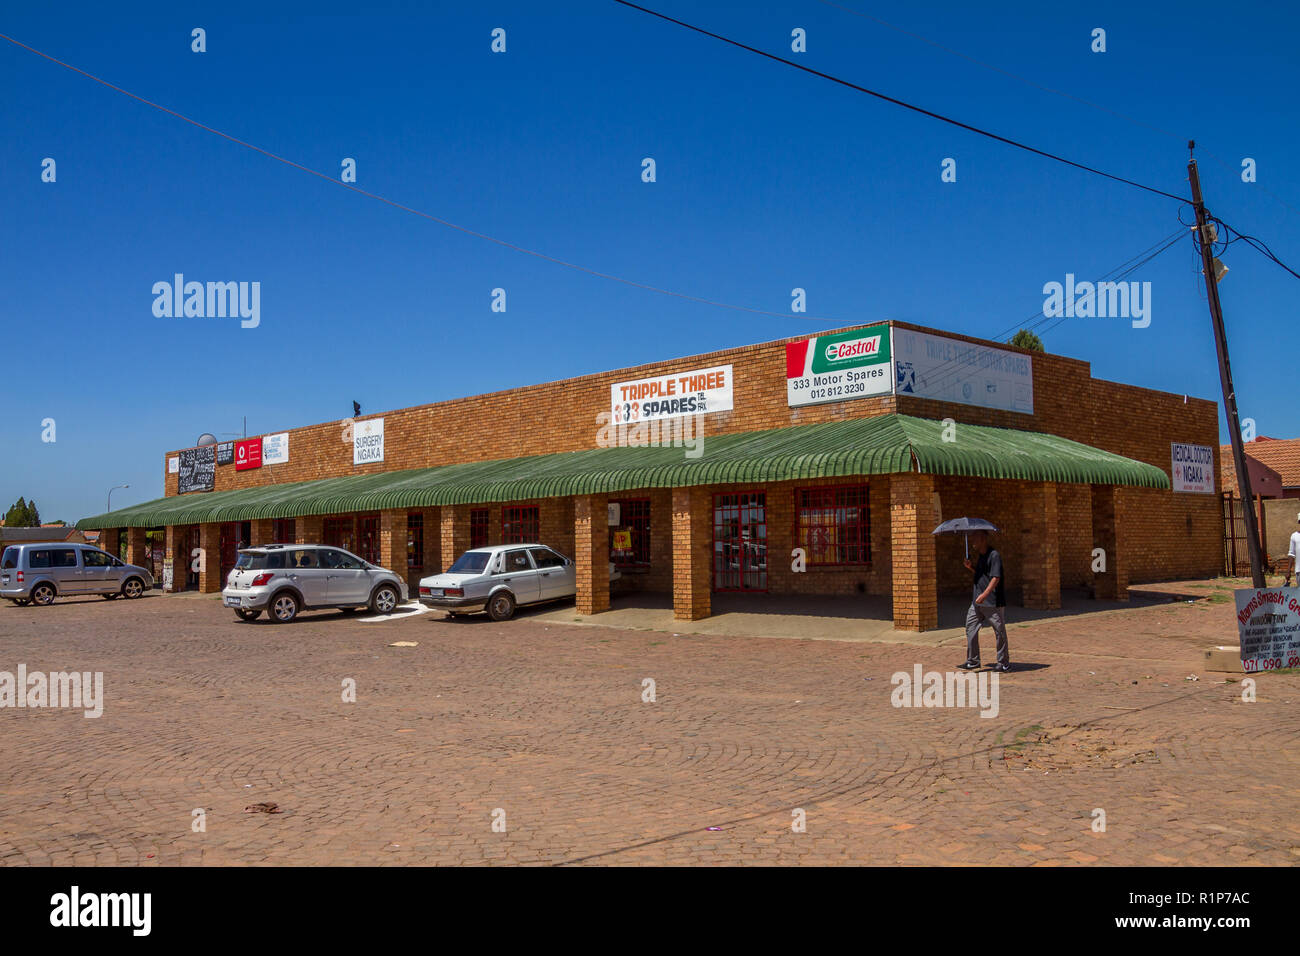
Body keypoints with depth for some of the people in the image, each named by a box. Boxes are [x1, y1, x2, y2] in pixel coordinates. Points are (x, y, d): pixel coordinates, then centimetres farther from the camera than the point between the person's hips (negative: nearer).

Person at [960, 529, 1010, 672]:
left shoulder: (994, 555, -14)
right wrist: (970, 567, 6)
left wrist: (985, 594, -29)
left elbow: (996, 578, -21)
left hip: (993, 602, -9)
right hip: (977, 601, 9)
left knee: (999, 631, 2)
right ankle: (972, 661, 12)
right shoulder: (979, 555, 15)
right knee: (971, 628, 5)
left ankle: (1004, 663, 11)